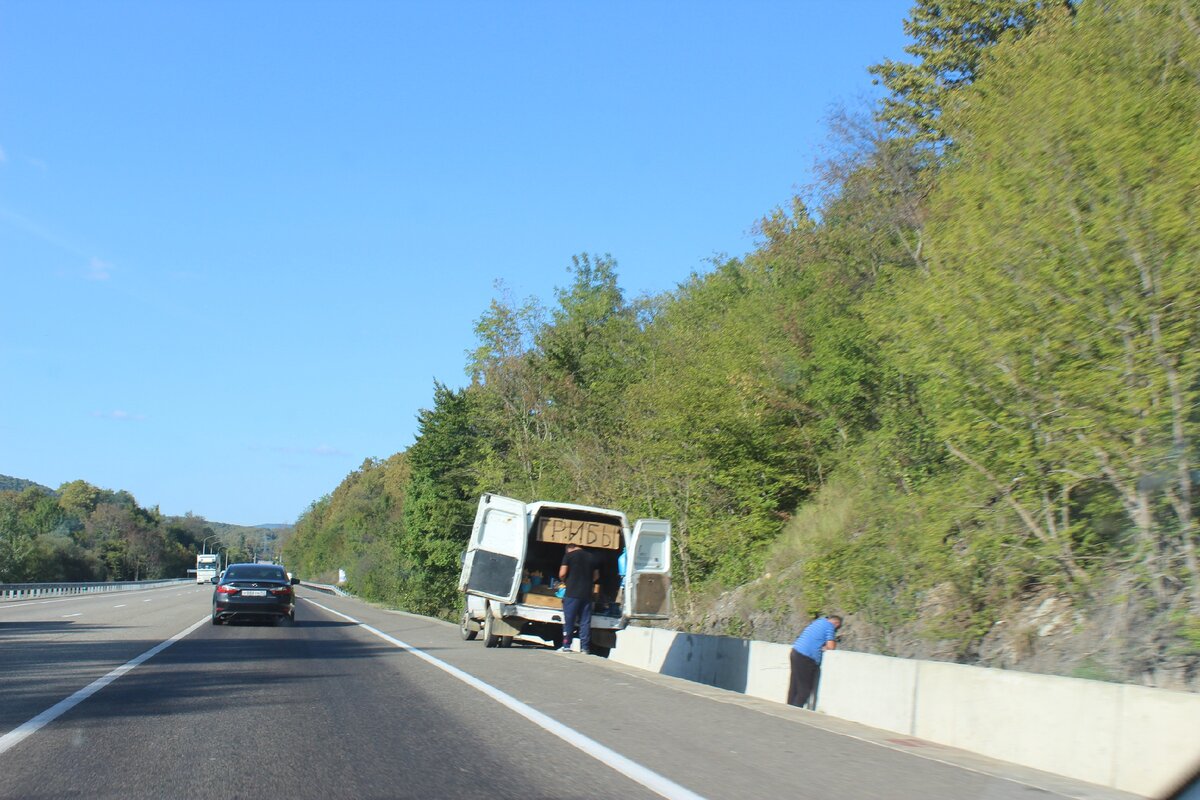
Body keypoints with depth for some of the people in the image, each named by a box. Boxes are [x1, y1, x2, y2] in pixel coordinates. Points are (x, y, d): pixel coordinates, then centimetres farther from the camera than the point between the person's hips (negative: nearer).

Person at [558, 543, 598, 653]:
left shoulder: (569, 555, -3)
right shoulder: (591, 557, 11)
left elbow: (562, 574, -9)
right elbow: (596, 576, 15)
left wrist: (565, 581, 10)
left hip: (572, 593, -4)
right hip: (587, 593, 4)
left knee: (568, 620, 2)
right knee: (585, 621, 6)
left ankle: (566, 646, 2)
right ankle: (585, 647, 5)